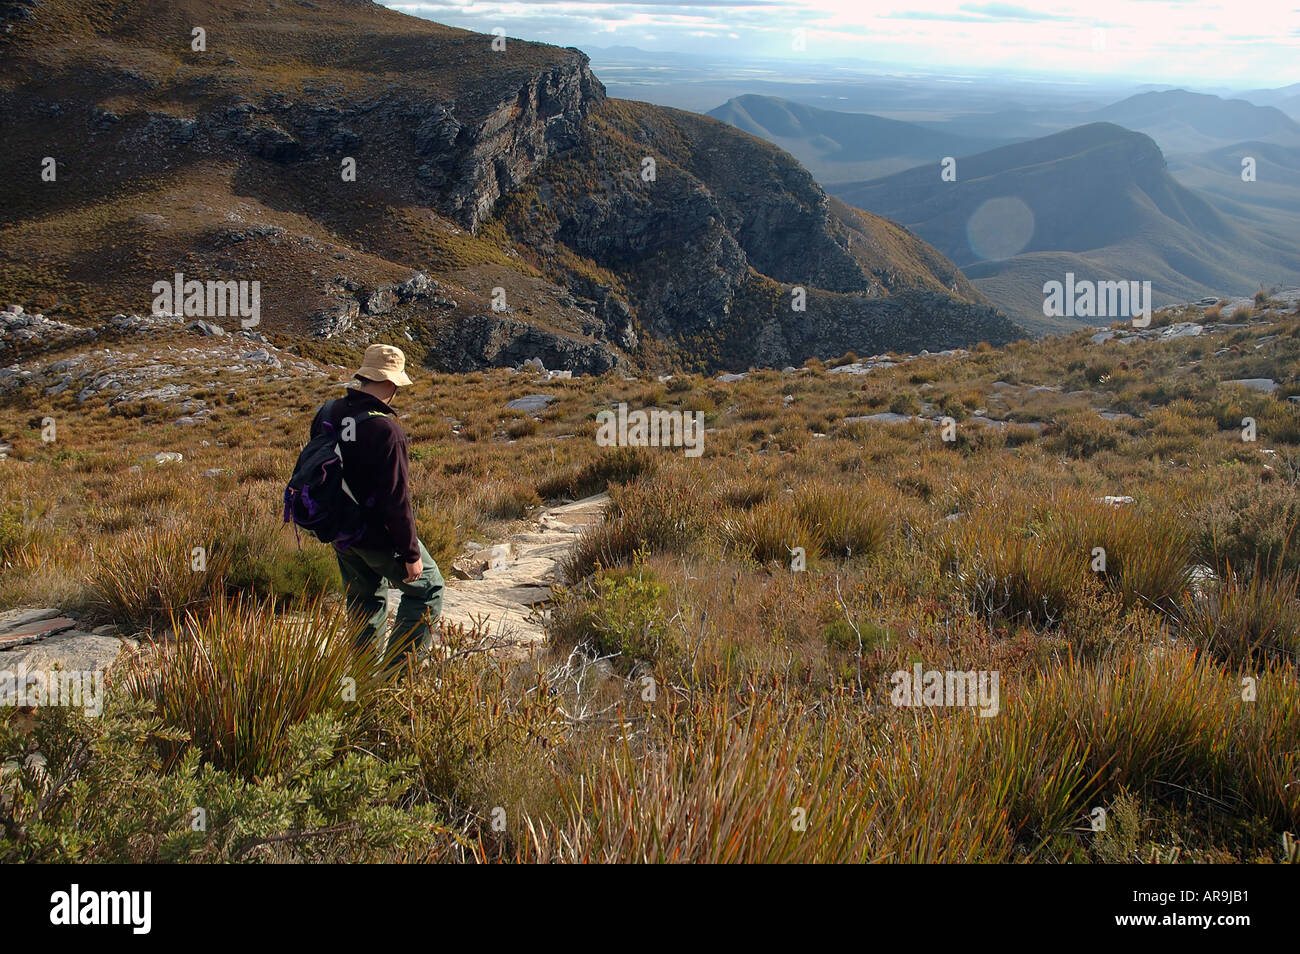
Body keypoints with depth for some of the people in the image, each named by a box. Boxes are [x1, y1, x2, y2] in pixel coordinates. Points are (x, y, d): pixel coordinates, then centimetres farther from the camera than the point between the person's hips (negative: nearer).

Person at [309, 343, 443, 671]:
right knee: (427, 589, 12)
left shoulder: (327, 413, -2)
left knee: (365, 600, 24)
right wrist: (411, 553, -16)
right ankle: (396, 671, 9)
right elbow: (396, 499, -25)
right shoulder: (385, 429, -26)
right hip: (377, 534, -7)